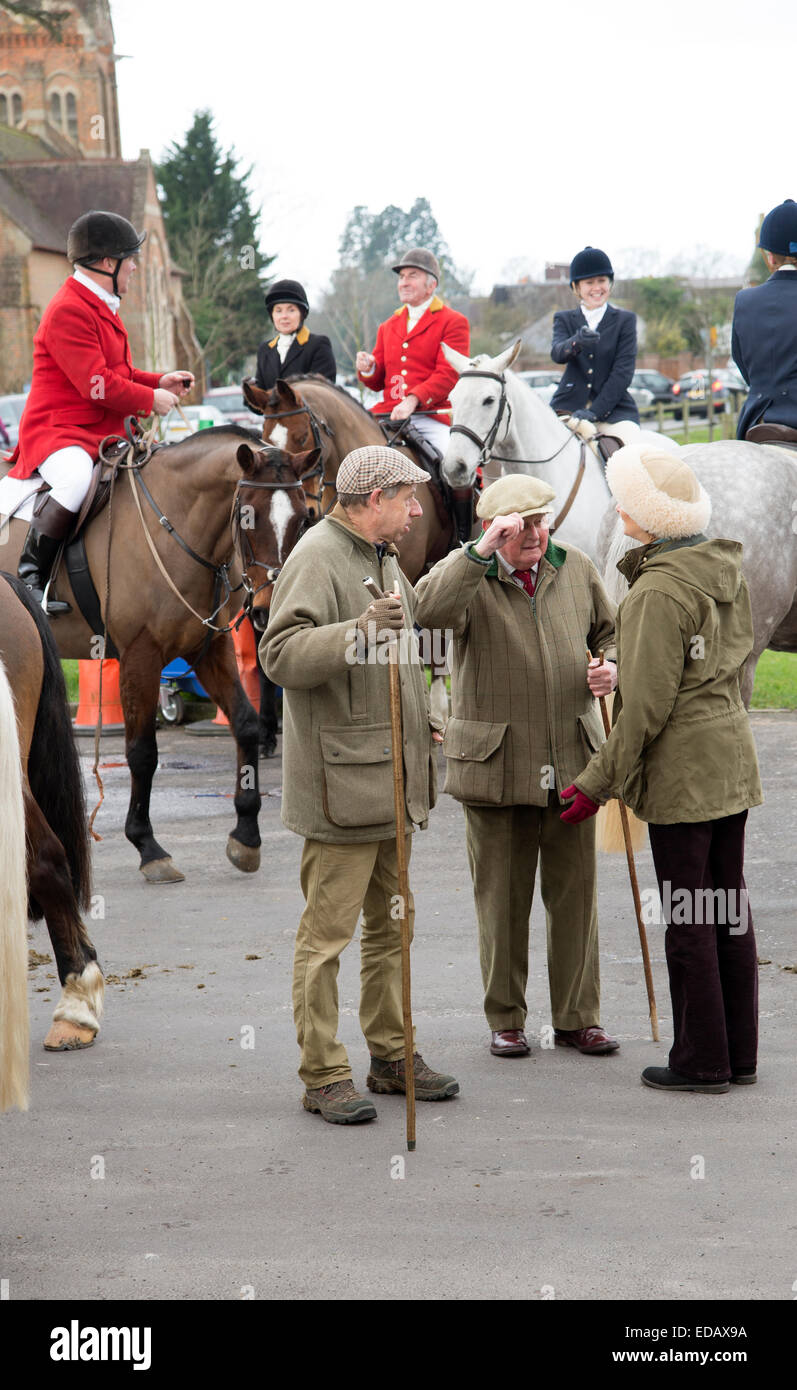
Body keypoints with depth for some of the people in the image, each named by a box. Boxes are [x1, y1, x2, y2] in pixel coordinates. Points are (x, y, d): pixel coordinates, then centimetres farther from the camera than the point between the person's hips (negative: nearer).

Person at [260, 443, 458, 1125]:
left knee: (391, 925, 15)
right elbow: (281, 653, -25)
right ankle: (324, 1075, -1)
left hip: (392, 778, 10)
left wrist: (422, 724, 27)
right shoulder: (318, 556, -13)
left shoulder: (384, 558, 18)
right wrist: (360, 632, -36)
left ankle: (392, 1055, 25)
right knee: (328, 930, -5)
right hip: (341, 780, -10)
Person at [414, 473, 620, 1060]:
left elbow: (614, 631, 20)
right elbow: (429, 610, -28)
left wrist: (612, 667, -2)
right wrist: (483, 550, -33)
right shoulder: (467, 574, -5)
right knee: (502, 898, 5)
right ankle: (505, 1020, 17)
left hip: (572, 762, 3)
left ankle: (579, 1016, 17)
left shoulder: (576, 568, 6)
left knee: (575, 892, 7)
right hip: (495, 765, -3)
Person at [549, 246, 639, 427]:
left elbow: (623, 372, -4)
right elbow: (557, 353, -10)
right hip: (570, 404, 1)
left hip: (613, 406, -1)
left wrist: (595, 411, -16)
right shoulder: (564, 319, 11)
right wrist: (576, 342, -36)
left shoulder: (625, 320, 5)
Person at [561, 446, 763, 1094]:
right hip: (732, 760, 9)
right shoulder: (726, 571, 7)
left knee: (687, 920, 1)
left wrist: (597, 782, -12)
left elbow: (647, 706, -19)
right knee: (729, 910, 13)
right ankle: (739, 1052, 20)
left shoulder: (659, 591, -19)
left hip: (681, 771, -9)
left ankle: (701, 1060, 7)